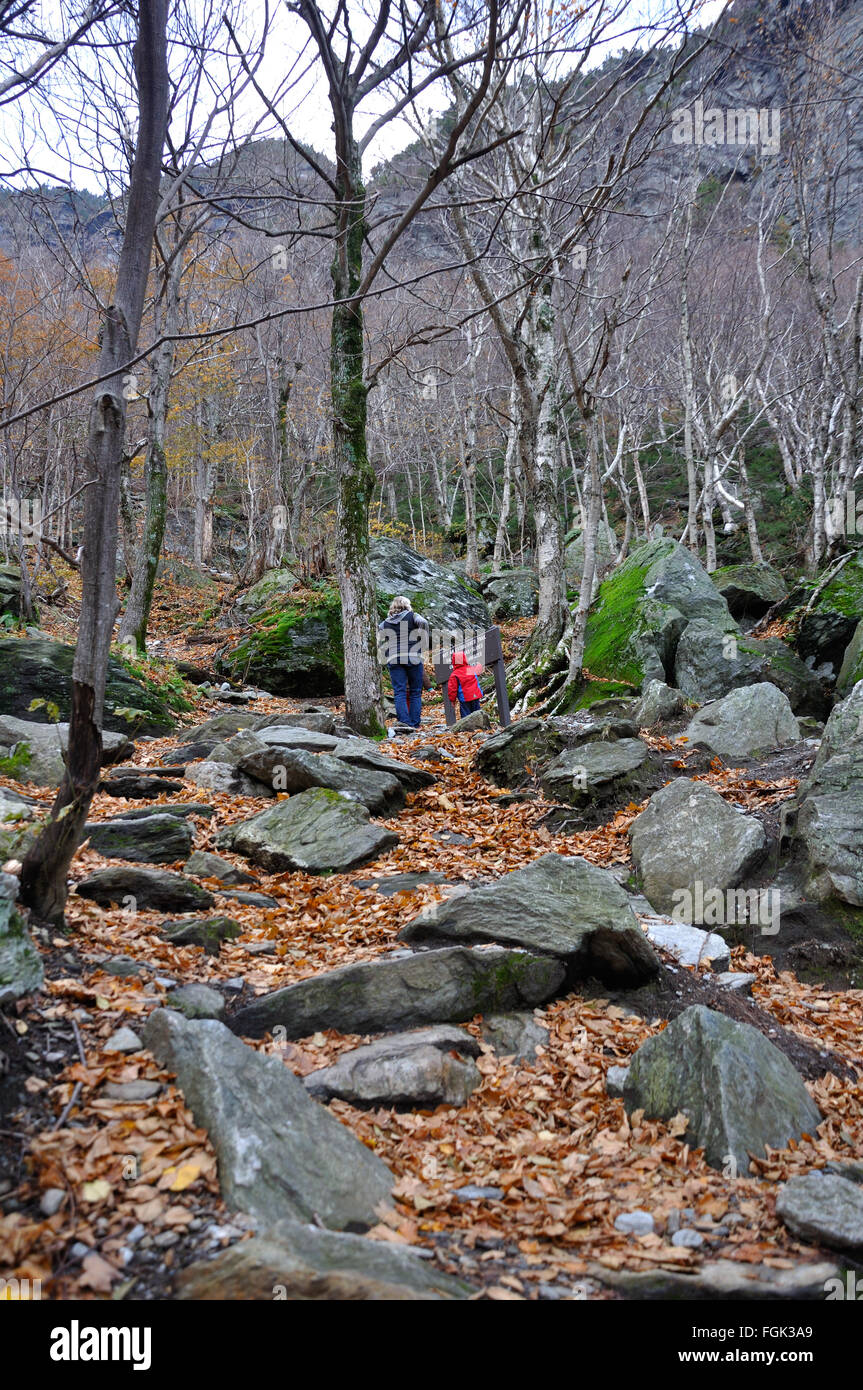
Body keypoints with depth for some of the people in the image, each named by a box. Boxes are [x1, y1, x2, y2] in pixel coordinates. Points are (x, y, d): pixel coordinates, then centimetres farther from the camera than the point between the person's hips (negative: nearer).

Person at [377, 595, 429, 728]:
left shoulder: (385, 623, 15)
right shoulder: (412, 616, 6)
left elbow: (378, 643, 10)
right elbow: (423, 623, -14)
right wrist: (424, 644, -7)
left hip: (394, 660, 2)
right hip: (413, 657, -2)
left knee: (399, 692, -1)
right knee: (415, 692, 4)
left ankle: (404, 723, -13)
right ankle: (415, 724, 0)